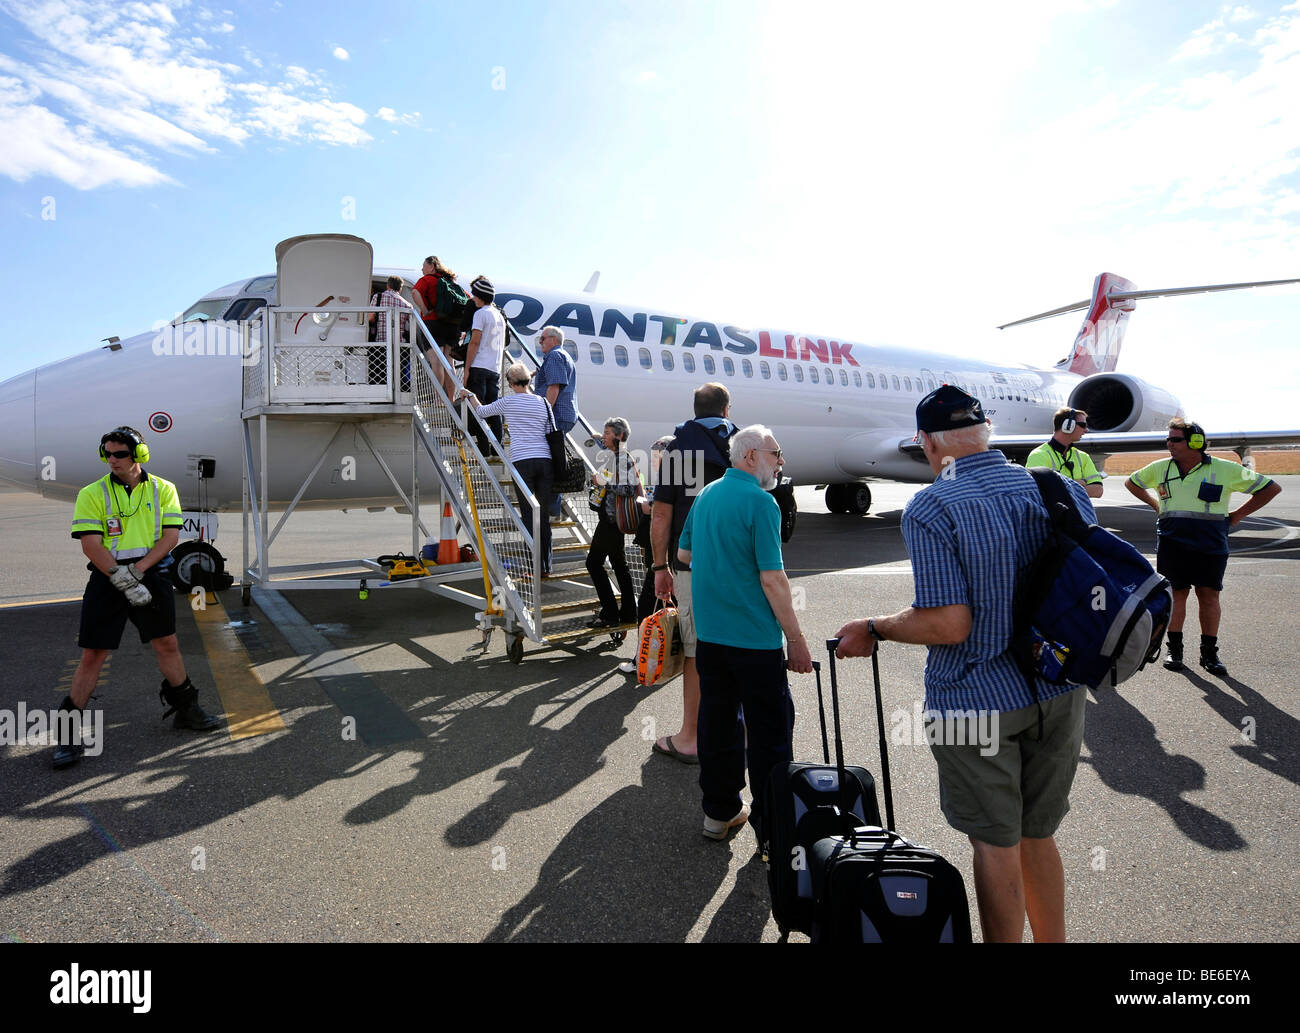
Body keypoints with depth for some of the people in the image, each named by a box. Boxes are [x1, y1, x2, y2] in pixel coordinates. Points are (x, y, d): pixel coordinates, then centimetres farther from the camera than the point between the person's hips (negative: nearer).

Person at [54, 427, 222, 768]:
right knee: (93, 654, -2)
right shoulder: (92, 494, -2)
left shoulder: (163, 489, 4)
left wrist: (137, 570, -14)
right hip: (107, 578, -2)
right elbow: (91, 545, -9)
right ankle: (69, 732, 9)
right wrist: (123, 581, -18)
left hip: (152, 574, 2)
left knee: (167, 644, 11)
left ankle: (185, 708, 28)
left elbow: (170, 536, -2)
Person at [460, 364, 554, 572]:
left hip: (522, 461, -3)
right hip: (544, 460, 4)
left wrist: (470, 395, 35)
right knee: (544, 515, 8)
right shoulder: (543, 402, 12)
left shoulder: (508, 402, 3)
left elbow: (481, 411, 17)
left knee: (528, 515, 1)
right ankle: (547, 565, 11)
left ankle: (537, 566, -1)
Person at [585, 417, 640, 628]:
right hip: (613, 517, 11)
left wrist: (604, 482, -20)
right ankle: (628, 612, 19)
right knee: (618, 563, 13)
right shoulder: (616, 455, 16)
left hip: (612, 518, -11)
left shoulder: (622, 457, -14)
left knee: (594, 562, -8)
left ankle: (610, 613, -5)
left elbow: (628, 488, -24)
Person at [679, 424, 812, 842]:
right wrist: (796, 640, -13)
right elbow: (772, 578, -18)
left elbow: (684, 553, 19)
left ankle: (719, 811, 28)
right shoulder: (760, 501, -15)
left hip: (708, 631, 8)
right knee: (769, 731, 3)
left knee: (717, 721, 16)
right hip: (755, 636, -8)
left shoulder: (706, 495, 10)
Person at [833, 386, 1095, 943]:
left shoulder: (928, 509, -18)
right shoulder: (1066, 490, -1)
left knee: (996, 846, 11)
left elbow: (949, 625, -22)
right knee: (1037, 836, 22)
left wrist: (873, 630, -8)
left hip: (976, 701, -6)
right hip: (1060, 695, 6)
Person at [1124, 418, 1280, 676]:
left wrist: (1237, 515, 3)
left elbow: (1271, 488, 6)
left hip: (1210, 546, -1)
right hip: (1171, 544, 1)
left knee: (1209, 596, 3)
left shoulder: (1226, 470, -2)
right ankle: (1174, 648, 15)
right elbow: (1132, 483, 24)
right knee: (1176, 594, 4)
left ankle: (1209, 653, 15)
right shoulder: (1160, 468, 5)